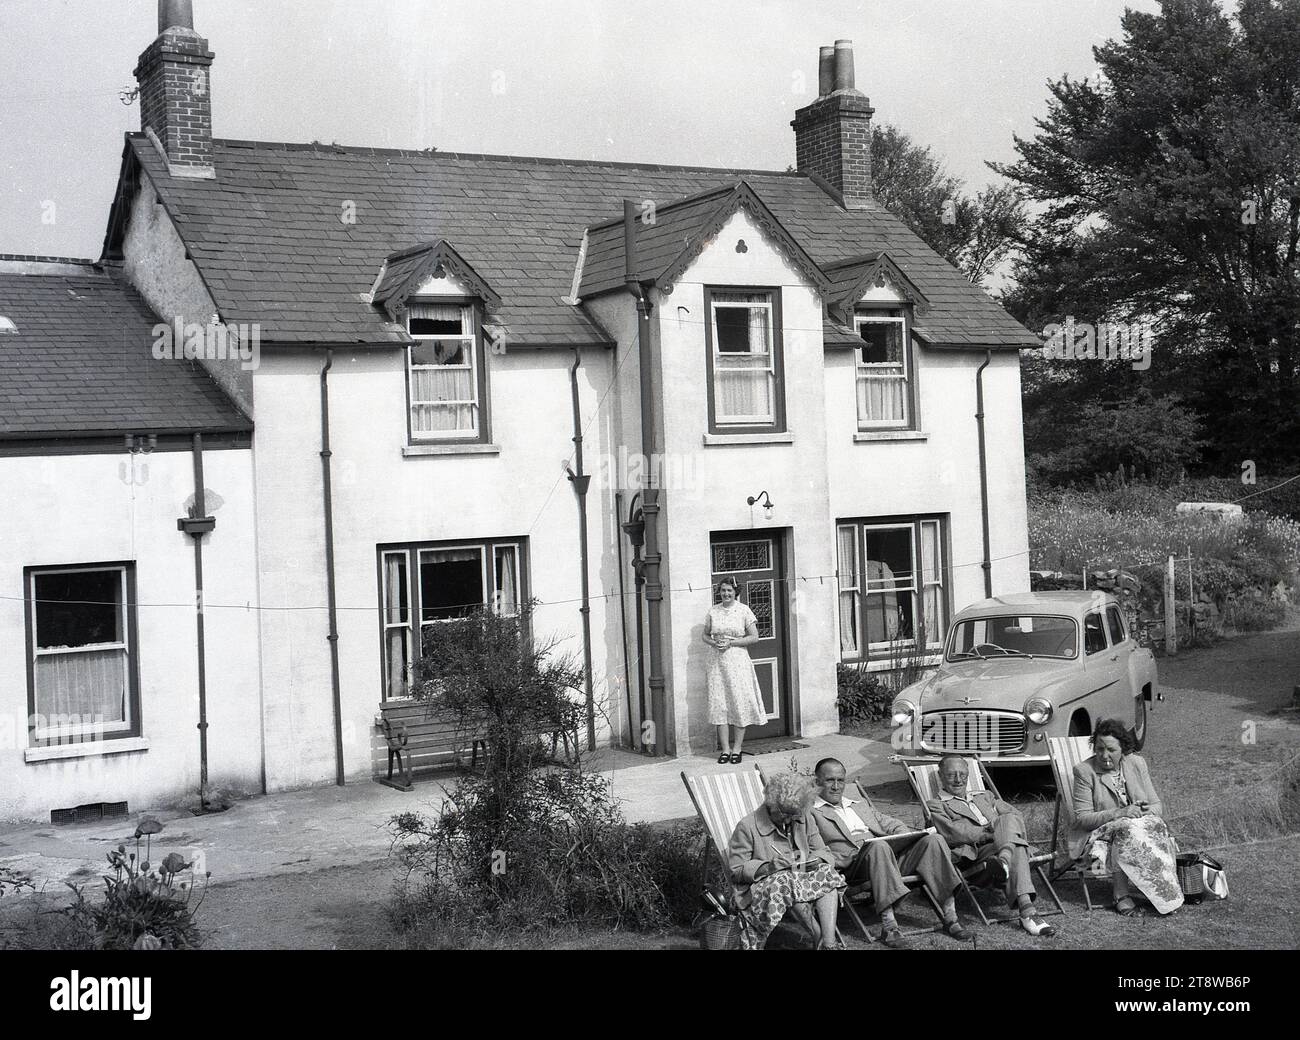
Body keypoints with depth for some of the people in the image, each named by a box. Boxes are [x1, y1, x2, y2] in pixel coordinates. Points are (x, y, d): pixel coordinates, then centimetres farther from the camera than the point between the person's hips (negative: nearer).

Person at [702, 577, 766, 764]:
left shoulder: (743, 610, -1)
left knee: (740, 703, -3)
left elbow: (754, 637, -3)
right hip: (717, 661, 3)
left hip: (738, 661, -3)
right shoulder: (712, 611, 8)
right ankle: (725, 749, 5)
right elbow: (705, 635, 16)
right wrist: (714, 643, -6)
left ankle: (737, 748, 5)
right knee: (719, 704, -1)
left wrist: (731, 643, -12)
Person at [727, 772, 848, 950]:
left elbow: (820, 850, 14)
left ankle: (829, 943, -33)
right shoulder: (747, 827, -9)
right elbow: (735, 870, -10)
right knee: (786, 882, -37)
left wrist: (816, 861, -11)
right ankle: (822, 937, -30)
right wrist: (767, 867, -24)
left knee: (826, 872, -22)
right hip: (761, 887, -5)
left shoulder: (803, 820, 8)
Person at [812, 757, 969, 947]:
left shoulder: (861, 805, 32)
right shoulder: (812, 812, 10)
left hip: (891, 857, 6)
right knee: (879, 846, -39)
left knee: (933, 840, -17)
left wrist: (906, 836, 3)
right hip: (852, 866, -6)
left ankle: (950, 917, -19)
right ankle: (889, 926, -41)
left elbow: (892, 824, 25)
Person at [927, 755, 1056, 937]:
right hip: (973, 851, -4)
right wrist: (988, 833, -15)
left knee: (1008, 819, -31)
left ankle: (1004, 861, -60)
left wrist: (999, 827, -5)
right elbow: (951, 834, -3)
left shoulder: (985, 796, 36)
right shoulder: (935, 805, 18)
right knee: (1016, 846, -35)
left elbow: (1017, 817, 20)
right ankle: (1026, 911, -54)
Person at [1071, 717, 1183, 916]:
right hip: (1098, 838, -4)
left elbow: (1157, 805, 9)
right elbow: (1082, 818, -13)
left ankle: (1164, 891, -27)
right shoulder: (1084, 771, -8)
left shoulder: (1136, 764, 6)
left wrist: (1150, 810, -17)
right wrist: (1119, 813, -26)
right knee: (1127, 830, -35)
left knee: (1156, 826, -29)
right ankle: (1121, 895, -31)